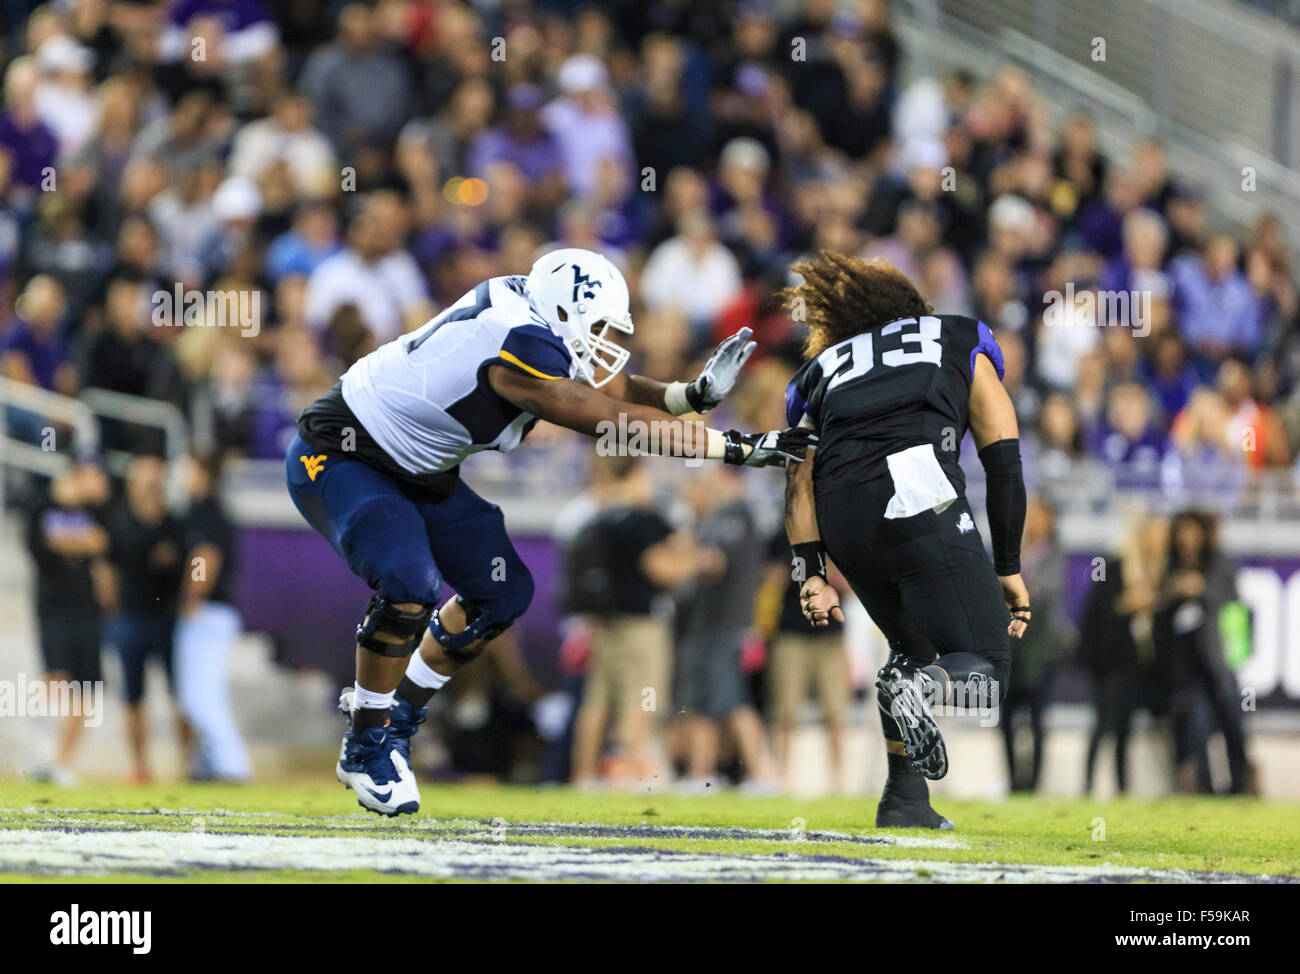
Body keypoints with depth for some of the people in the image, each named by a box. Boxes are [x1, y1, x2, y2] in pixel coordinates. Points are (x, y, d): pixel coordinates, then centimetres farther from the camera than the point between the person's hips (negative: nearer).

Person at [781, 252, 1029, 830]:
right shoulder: (961, 346, 29)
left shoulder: (825, 370, 33)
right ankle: (919, 689, -28)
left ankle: (905, 801, 16)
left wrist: (810, 575, 9)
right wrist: (1008, 569, 18)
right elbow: (1004, 464, 17)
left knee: (914, 649, 26)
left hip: (843, 517, 4)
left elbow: (800, 482, 16)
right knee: (983, 672, 3)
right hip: (919, 492, -4)